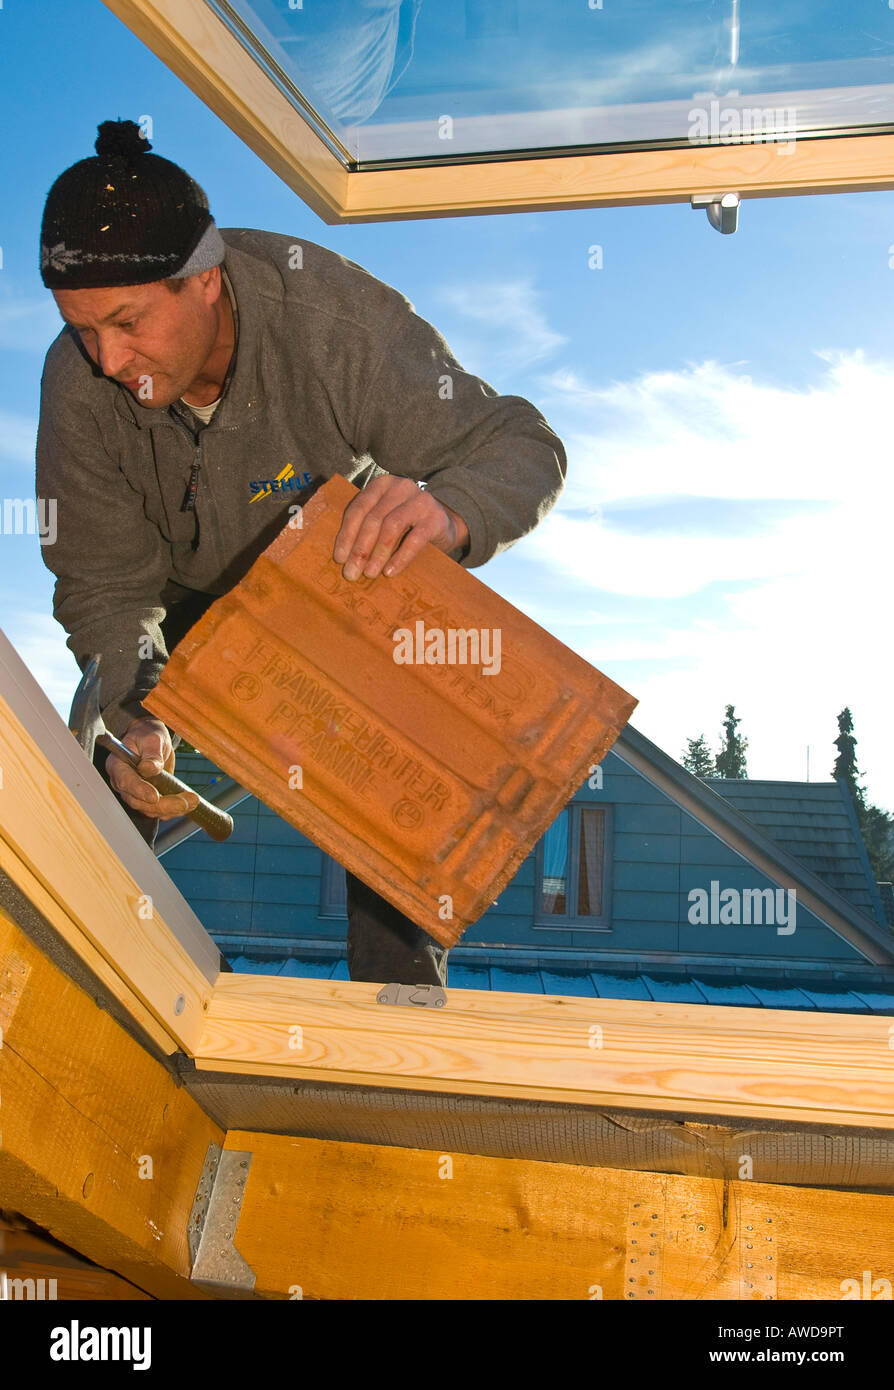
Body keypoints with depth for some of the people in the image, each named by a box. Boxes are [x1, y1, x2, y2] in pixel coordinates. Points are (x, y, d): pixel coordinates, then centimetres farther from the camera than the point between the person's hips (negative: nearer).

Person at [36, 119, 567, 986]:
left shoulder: (337, 319, -36)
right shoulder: (80, 381, -27)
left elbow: (523, 446, -34)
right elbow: (103, 588, -19)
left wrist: (450, 511, -58)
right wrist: (132, 717, -38)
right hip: (197, 598, 2)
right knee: (105, 788, -6)